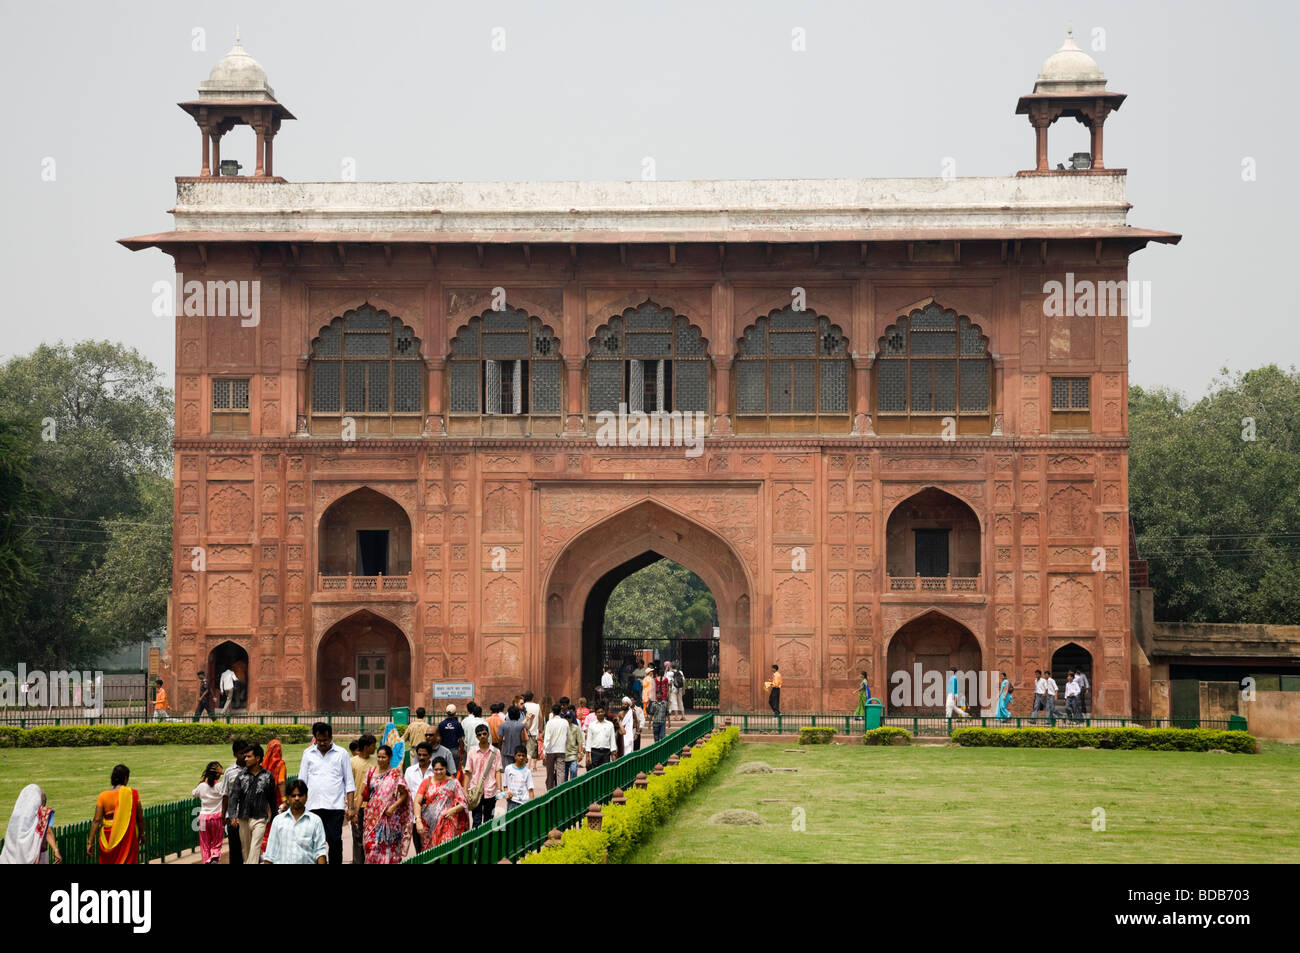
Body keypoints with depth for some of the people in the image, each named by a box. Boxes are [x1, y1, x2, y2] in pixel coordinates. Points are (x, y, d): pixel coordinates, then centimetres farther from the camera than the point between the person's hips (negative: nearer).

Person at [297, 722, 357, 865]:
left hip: (335, 806, -2)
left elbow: (349, 783, 7)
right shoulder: (308, 754, 12)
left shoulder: (341, 754, 6)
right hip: (313, 806, 2)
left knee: (335, 841, -7)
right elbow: (302, 782, 14)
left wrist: (350, 807, -1)